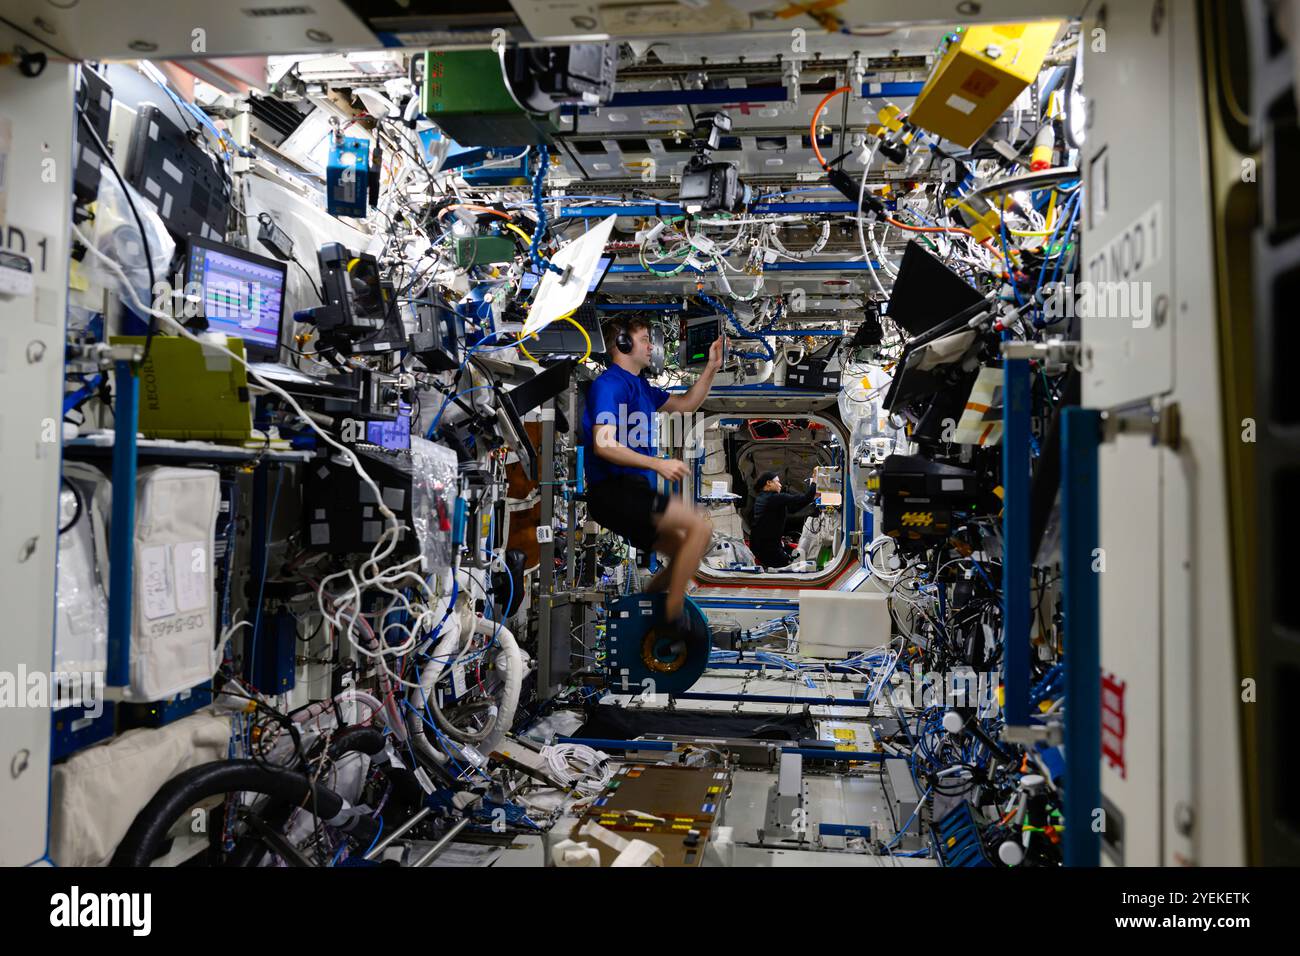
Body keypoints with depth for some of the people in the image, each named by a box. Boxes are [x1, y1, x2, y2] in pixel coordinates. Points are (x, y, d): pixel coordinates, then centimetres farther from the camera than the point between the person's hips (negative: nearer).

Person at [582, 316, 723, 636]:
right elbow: (603, 445, -21)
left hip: (634, 494, 10)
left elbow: (686, 404, 29)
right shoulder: (610, 384, -10)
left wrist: (712, 367, 18)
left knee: (687, 555, 12)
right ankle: (672, 615, -12)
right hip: (614, 492, -10)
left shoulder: (640, 386, 20)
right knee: (700, 526, -17)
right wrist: (657, 463, -24)